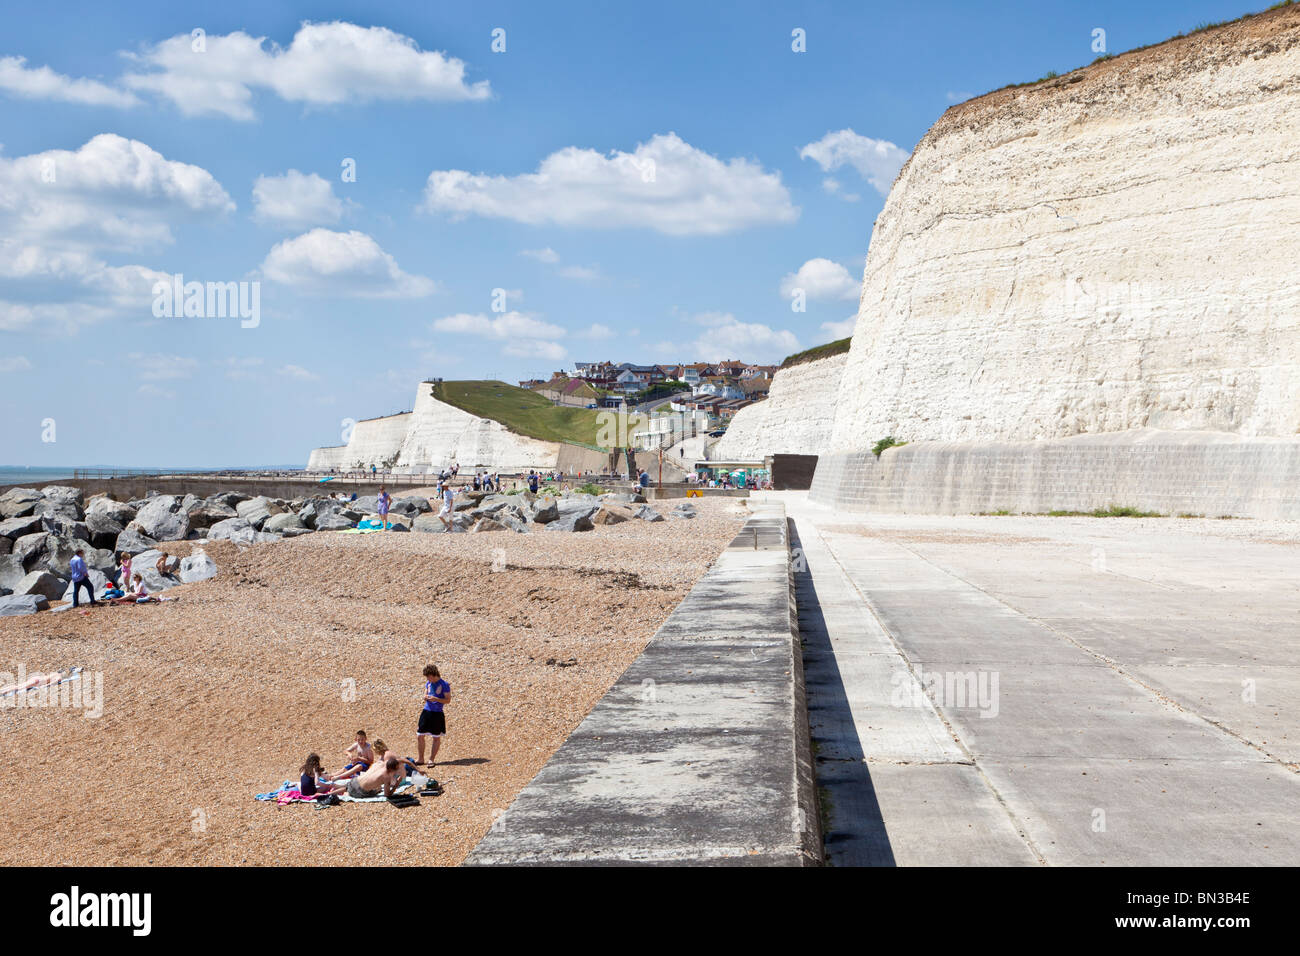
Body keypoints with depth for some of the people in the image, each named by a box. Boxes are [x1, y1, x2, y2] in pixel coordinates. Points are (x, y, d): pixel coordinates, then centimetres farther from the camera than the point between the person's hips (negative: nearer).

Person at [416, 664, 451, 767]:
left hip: (437, 714, -6)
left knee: (436, 738, 3)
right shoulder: (428, 683, 8)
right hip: (426, 712, 6)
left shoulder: (444, 685, -10)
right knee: (419, 736, 5)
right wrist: (425, 697, -6)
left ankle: (431, 760, 12)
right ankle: (420, 759, 17)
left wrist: (436, 699, -23)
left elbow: (448, 700, -10)